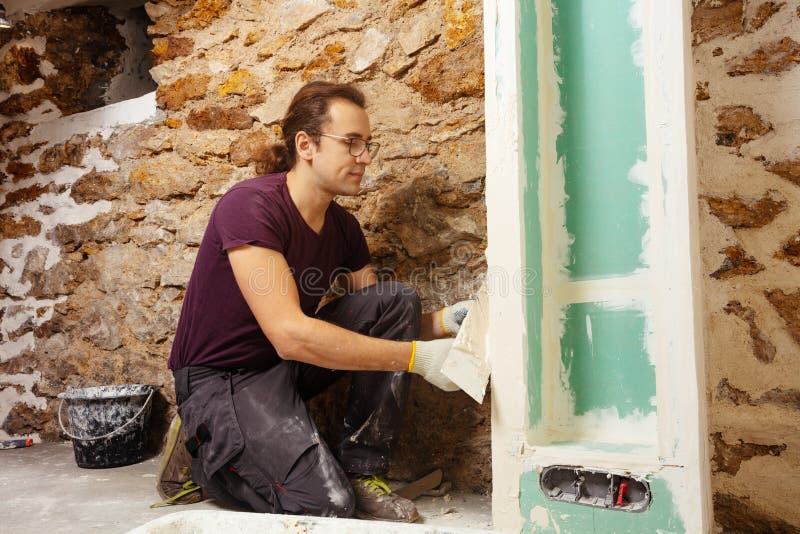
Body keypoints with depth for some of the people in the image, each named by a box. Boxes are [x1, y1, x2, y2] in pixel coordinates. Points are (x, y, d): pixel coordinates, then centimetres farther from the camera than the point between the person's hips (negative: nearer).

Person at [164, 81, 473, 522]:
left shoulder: (342, 226, 1)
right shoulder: (250, 206, -23)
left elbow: (387, 318, 6)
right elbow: (290, 334, -32)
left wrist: (444, 321, -17)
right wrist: (416, 357, -32)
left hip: (290, 367, 8)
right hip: (222, 381, -7)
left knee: (399, 299, -10)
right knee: (328, 503, -24)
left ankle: (360, 470, -7)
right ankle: (215, 456, 5)